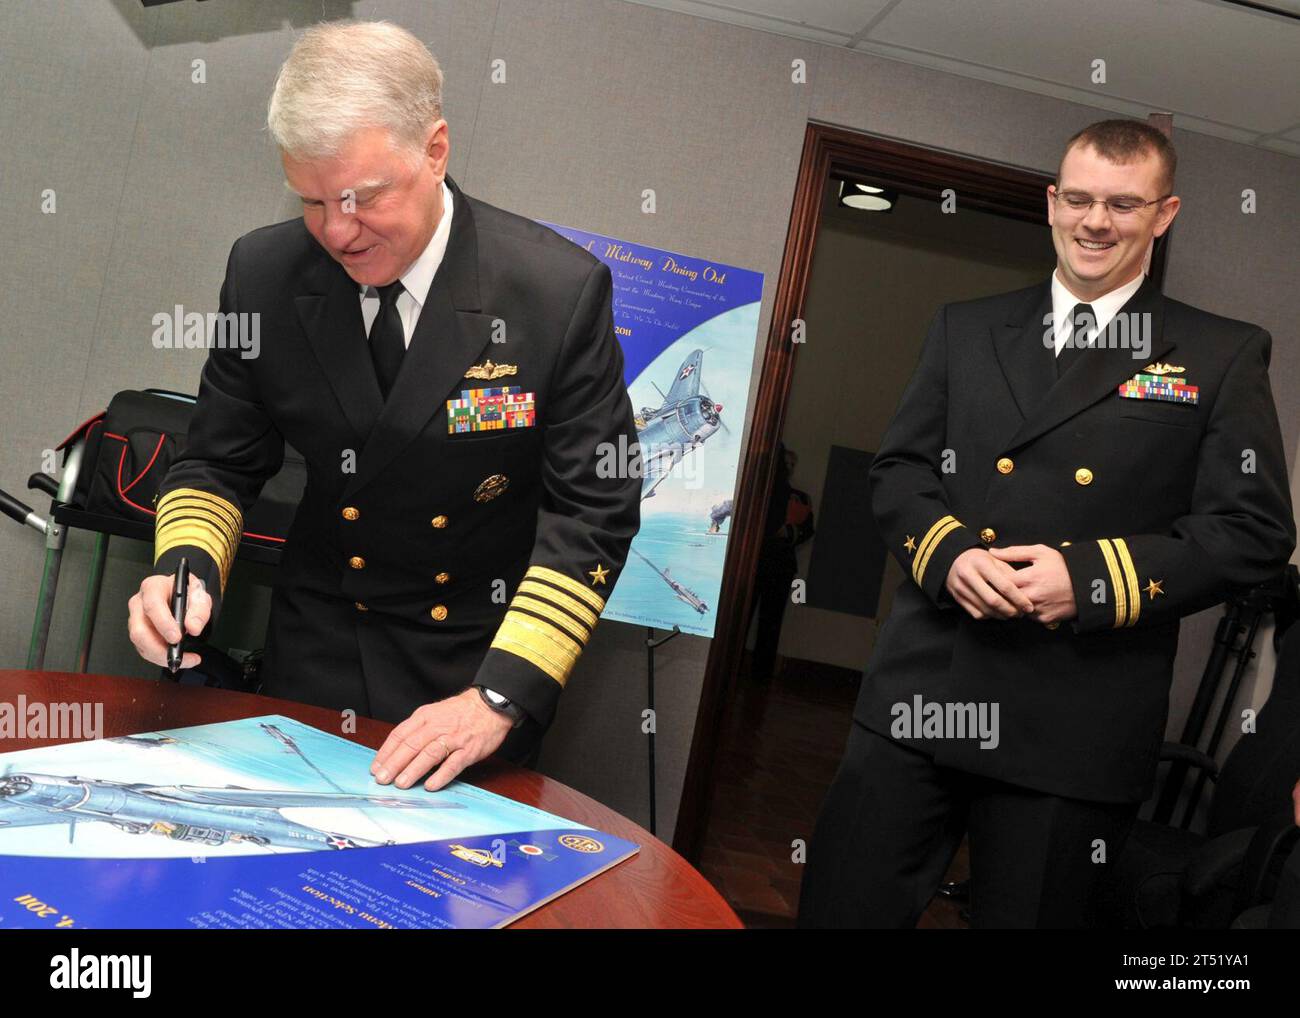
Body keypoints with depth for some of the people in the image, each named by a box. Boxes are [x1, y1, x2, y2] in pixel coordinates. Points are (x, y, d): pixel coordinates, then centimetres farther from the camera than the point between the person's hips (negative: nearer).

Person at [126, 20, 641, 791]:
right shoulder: (264, 273, -9)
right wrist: (185, 568, -20)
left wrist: (499, 696, -25)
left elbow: (593, 511, -18)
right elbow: (220, 463, 2)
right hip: (318, 658, 3)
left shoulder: (561, 290, -19)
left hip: (486, 658, -2)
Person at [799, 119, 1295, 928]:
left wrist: (1091, 578, -15)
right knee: (841, 907, 7)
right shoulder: (965, 328, 12)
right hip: (923, 695, 2)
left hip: (1076, 729, -2)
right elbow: (898, 468, 11)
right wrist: (948, 551, -10)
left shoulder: (1221, 356, 4)